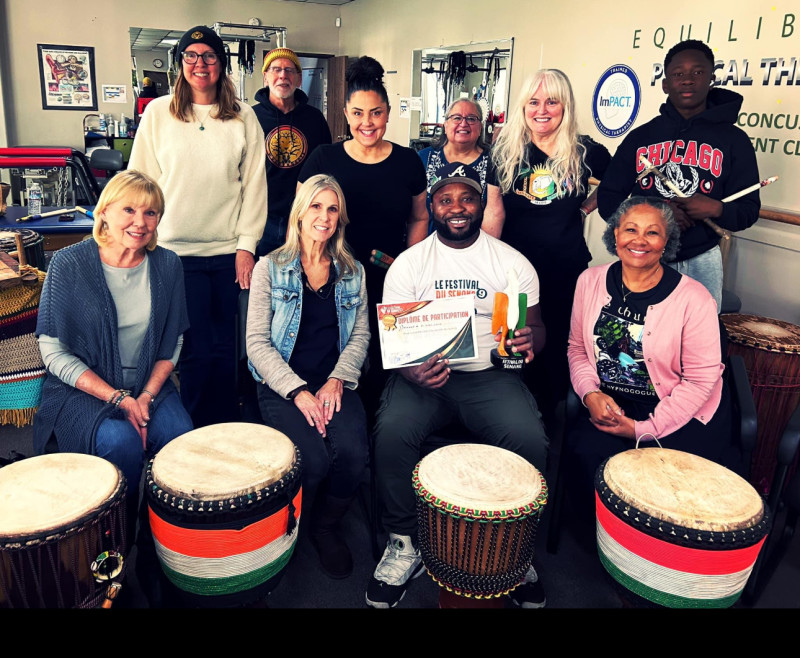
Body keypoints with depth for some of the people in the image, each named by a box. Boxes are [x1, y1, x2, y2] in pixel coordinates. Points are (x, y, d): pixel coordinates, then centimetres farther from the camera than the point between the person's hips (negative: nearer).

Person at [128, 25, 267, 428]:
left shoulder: (243, 117, 6)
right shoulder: (158, 113, 5)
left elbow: (254, 183, 4)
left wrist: (247, 245, -2)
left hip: (228, 252, 1)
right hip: (176, 251, -1)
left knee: (223, 350, 8)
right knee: (196, 353, 0)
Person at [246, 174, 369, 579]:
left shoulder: (352, 272, 12)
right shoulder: (270, 268, 2)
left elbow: (360, 336, 8)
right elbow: (257, 342, -4)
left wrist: (336, 381, -10)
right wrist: (298, 392, -16)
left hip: (334, 383, 3)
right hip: (281, 385, -2)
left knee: (352, 452, -26)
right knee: (313, 459, -27)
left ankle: (326, 527, 6)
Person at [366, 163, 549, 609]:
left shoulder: (512, 262, 6)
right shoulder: (409, 263, 5)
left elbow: (535, 323, 7)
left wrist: (530, 340, -20)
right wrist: (412, 371, -21)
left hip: (491, 374, 0)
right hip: (424, 375, 0)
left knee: (530, 439, -27)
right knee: (392, 432, -29)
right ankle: (405, 544, -5)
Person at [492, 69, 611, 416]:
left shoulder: (585, 151, -2)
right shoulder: (507, 150, -1)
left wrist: (586, 207, 4)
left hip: (566, 269, 0)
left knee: (556, 345, 9)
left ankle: (550, 420, 28)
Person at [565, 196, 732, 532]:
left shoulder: (693, 298, -13)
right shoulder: (591, 281, 0)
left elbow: (701, 379, -11)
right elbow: (578, 348, 9)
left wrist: (645, 429, -14)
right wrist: (591, 393, -10)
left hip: (683, 414, -2)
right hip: (609, 404, 3)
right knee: (586, 454, -24)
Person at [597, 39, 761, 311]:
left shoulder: (734, 140, 1)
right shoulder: (639, 137, 3)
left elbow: (748, 210, 2)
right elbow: (607, 198, 1)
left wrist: (717, 209, -20)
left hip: (701, 261, 0)